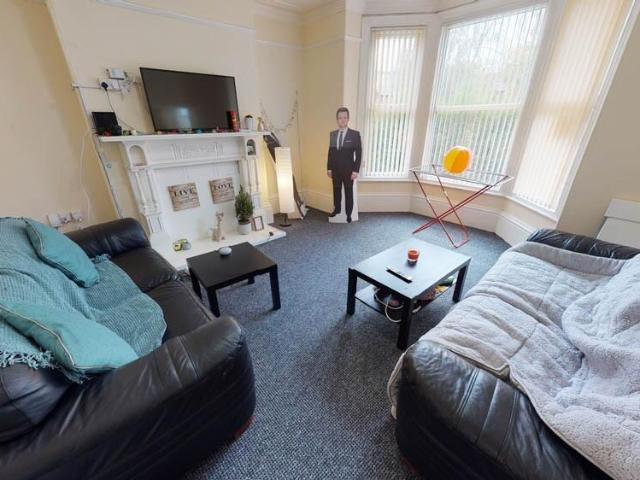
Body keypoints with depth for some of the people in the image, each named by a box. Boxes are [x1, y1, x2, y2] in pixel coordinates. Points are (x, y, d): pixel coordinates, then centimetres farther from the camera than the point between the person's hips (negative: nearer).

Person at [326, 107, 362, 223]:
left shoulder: (355, 134, -7)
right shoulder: (332, 134, 5)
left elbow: (359, 154, -9)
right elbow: (330, 152, 9)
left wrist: (356, 170, -15)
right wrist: (329, 168, 5)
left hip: (348, 170, -3)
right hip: (335, 169, 4)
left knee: (349, 192, 7)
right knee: (336, 190, 14)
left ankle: (349, 213, 19)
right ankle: (336, 209, 33)